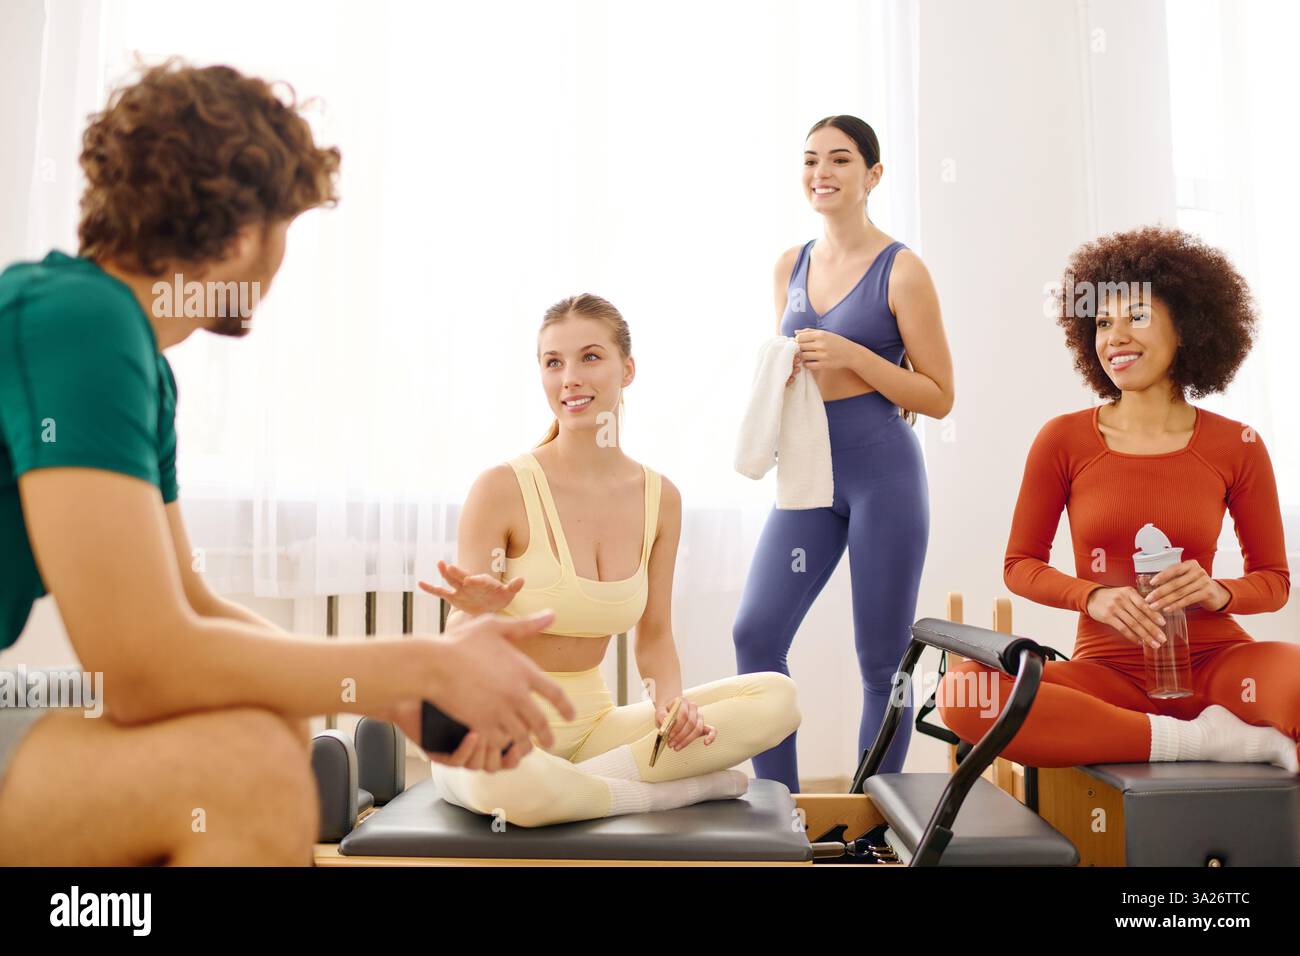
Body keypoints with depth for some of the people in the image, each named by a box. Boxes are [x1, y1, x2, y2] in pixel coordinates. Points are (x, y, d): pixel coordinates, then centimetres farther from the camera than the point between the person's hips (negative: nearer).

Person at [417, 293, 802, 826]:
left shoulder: (660, 498, 1)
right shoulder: (503, 488, -13)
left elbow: (654, 635, 9)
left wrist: (669, 699, -12)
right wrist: (474, 615, -34)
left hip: (590, 724, 5)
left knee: (777, 697, -11)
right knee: (503, 784, -41)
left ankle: (570, 784, -16)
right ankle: (688, 789, -14)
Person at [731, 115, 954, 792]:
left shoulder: (901, 270, -5)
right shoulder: (790, 266, 12)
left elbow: (939, 395, -5)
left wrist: (851, 355, -17)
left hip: (883, 473, -5)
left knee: (881, 659, 3)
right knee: (756, 633, -6)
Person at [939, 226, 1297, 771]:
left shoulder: (1237, 446, 2)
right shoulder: (1063, 440, 0)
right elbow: (1020, 565, 6)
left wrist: (1216, 592, -13)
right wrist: (1092, 596, -14)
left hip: (1213, 659, -1)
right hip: (1109, 671, 2)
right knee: (963, 694, -31)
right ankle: (1196, 738, -22)